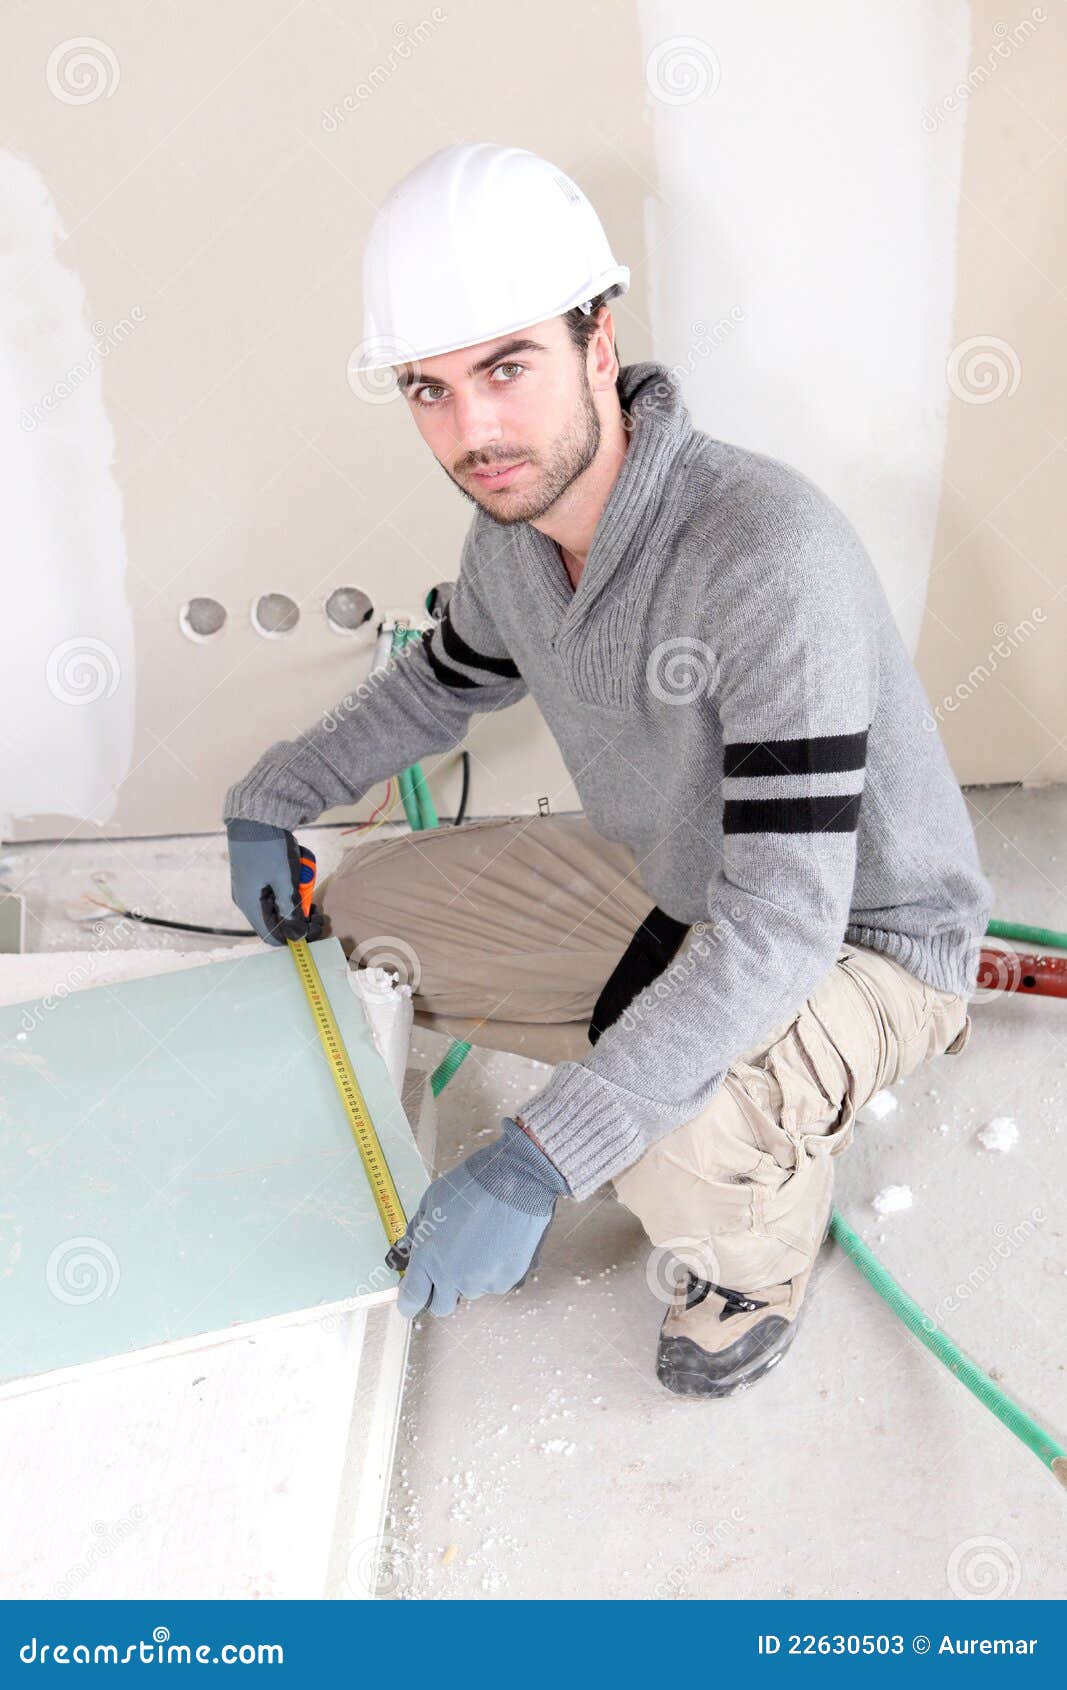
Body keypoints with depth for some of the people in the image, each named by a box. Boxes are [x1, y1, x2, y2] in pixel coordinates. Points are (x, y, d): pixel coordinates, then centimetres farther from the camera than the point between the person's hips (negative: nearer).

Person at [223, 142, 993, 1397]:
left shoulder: (770, 552, -36)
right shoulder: (513, 519, -10)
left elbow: (784, 926, -39)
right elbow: (447, 681, 14)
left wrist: (532, 1169, -42)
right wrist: (273, 798, 6)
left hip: (860, 936, -7)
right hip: (668, 875, 7)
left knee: (674, 1156, -37)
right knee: (367, 906, 5)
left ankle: (764, 1239, 3)